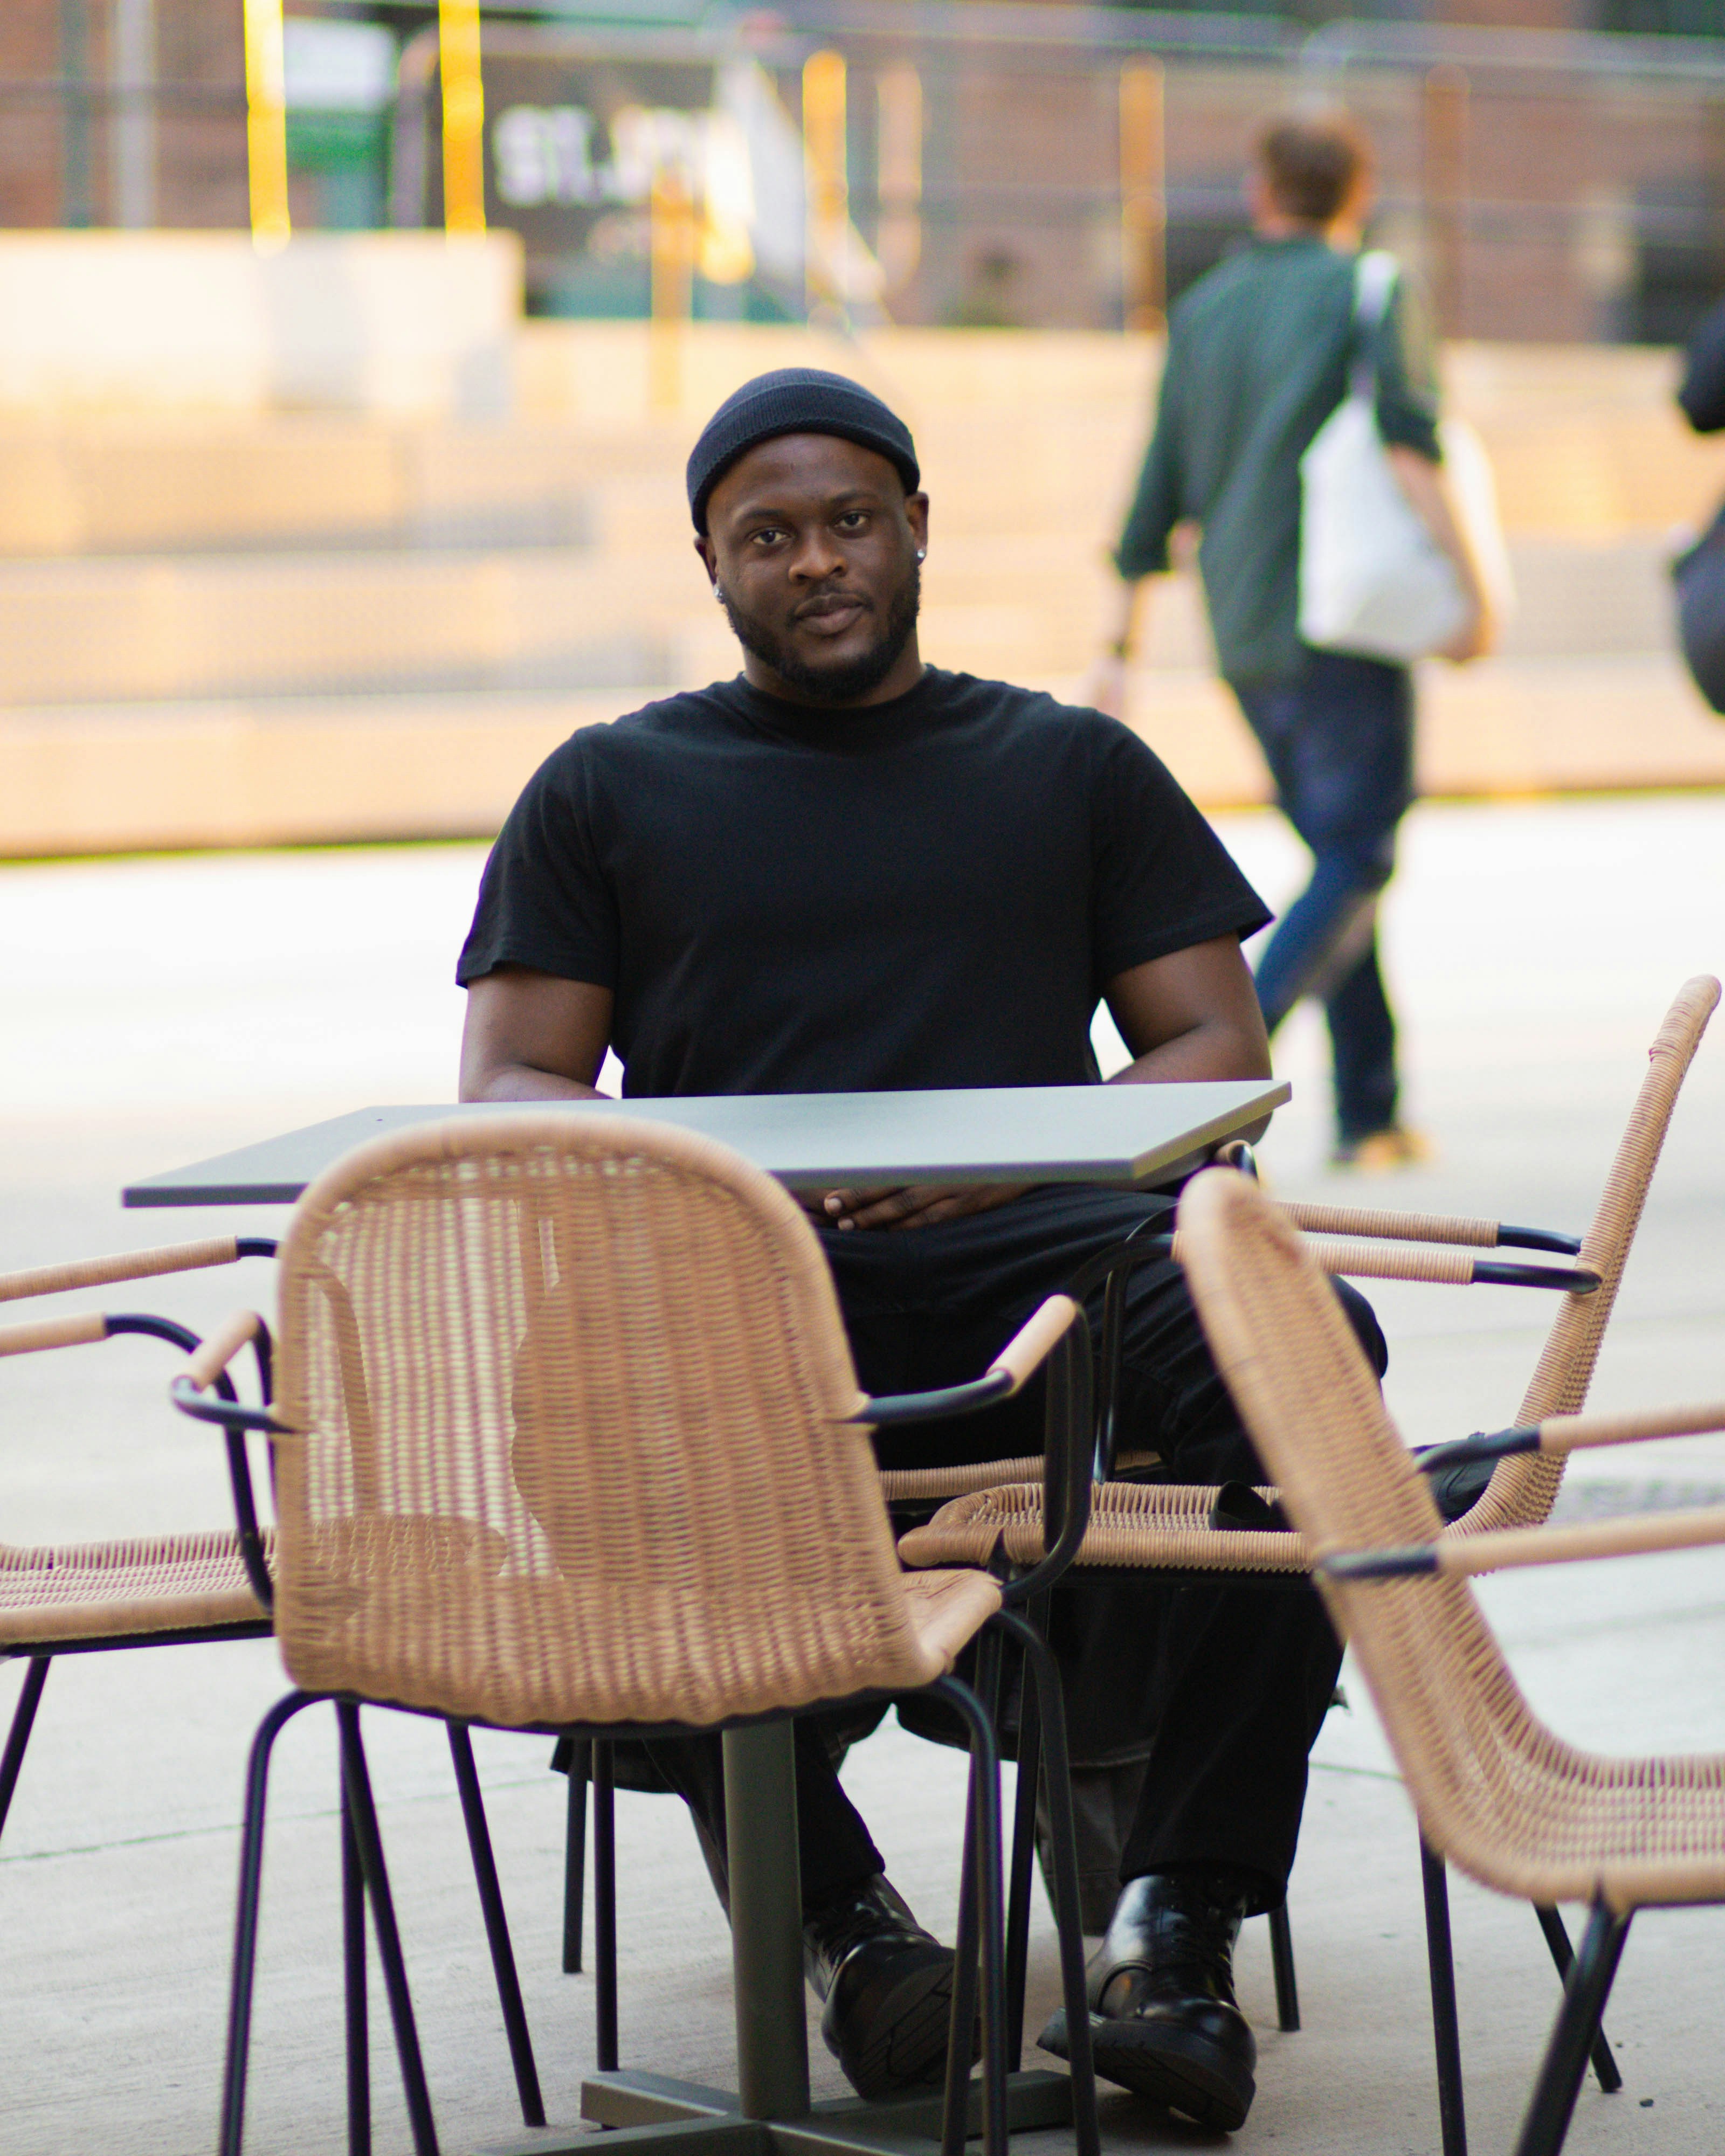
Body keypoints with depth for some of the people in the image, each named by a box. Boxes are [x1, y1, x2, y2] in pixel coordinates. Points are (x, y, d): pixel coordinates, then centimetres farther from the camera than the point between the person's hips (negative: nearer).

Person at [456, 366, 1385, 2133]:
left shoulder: (1072, 766, 23)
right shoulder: (609, 789, 23)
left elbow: (1216, 1051, 15)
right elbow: (510, 1088, 14)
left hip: (1028, 1258, 1)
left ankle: (1177, 1918, -29)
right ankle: (841, 1919, -26)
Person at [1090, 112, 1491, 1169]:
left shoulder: (1204, 311, 11)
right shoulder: (1368, 293, -3)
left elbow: (1160, 488, 11)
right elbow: (1413, 441, -18)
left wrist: (1121, 644, 15)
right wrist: (1474, 588, -18)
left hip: (1246, 637, 6)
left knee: (1344, 857, 15)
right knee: (1356, 868, -4)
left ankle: (1371, 1113, 12)